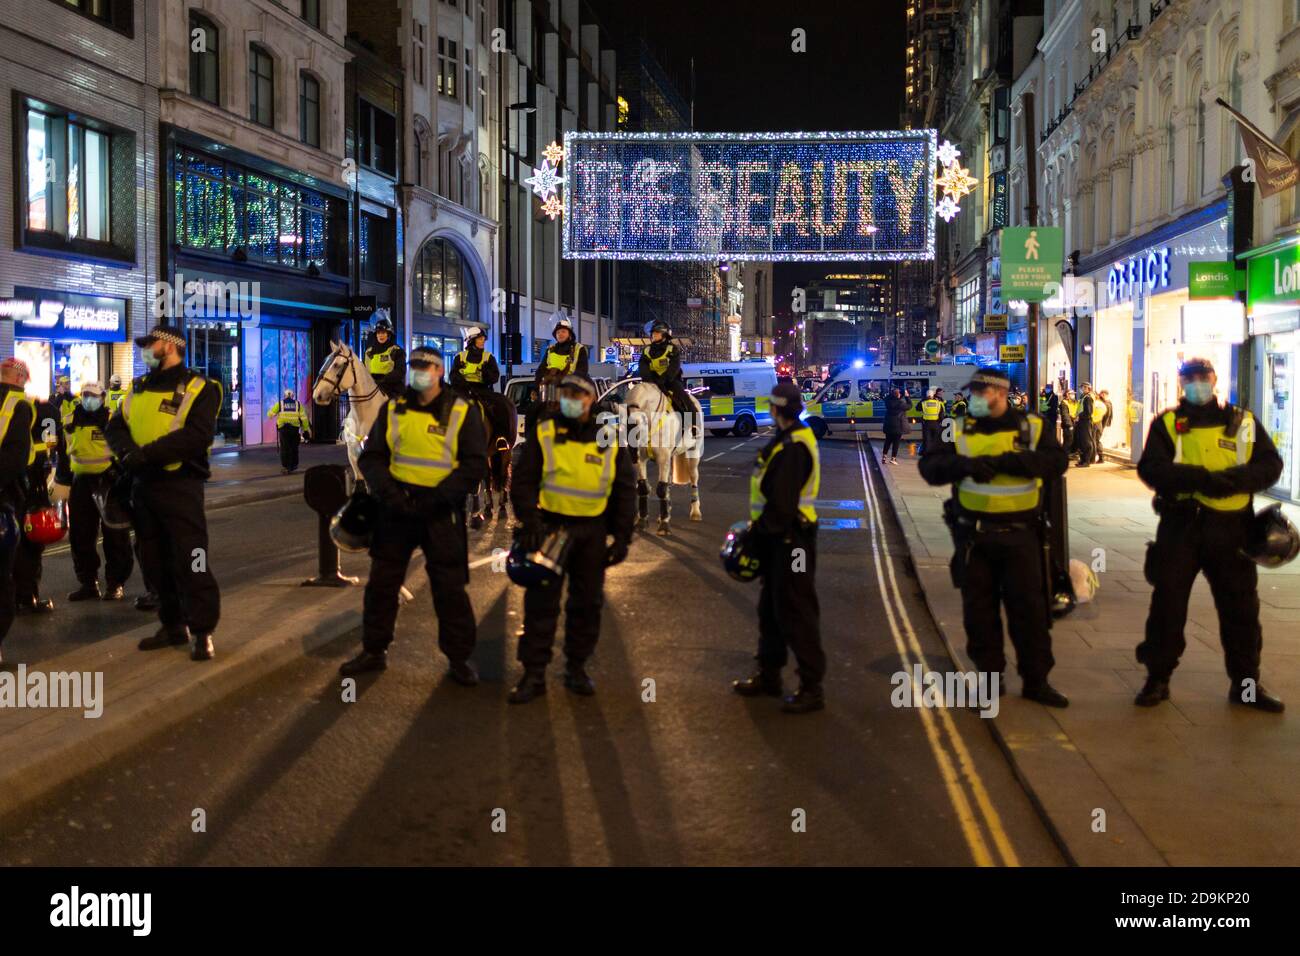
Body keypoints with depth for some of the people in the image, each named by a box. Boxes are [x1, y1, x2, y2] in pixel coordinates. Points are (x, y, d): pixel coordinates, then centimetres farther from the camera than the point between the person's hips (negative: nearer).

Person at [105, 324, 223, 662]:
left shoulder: (198, 389, -6)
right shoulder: (137, 389, 16)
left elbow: (197, 436, -19)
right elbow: (115, 428, 8)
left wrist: (148, 453, -23)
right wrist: (127, 450, -15)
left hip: (179, 484, -7)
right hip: (143, 485, 7)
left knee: (190, 560, -7)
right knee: (154, 561, 12)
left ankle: (202, 631, 1)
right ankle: (173, 625, 24)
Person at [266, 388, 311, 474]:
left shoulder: (280, 403, 8)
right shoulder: (298, 404, 10)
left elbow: (270, 414, 6)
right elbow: (303, 417, 4)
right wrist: (306, 429, 7)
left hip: (283, 428, -1)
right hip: (294, 428, 1)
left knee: (284, 447, 2)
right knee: (294, 448, 14)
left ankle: (285, 466, -5)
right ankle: (293, 466, 21)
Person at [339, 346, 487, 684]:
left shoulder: (462, 412, -4)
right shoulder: (393, 410, 5)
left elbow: (475, 464, -7)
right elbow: (371, 457, 7)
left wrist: (438, 497, -17)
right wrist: (386, 490, -12)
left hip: (440, 513, -3)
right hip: (397, 508, 3)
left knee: (449, 588, 1)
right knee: (381, 582, 10)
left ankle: (459, 658, 13)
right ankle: (374, 650, 25)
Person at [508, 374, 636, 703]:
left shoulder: (610, 438, 4)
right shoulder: (543, 432, -1)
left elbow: (625, 489, 8)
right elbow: (522, 481, -3)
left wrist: (622, 536, 3)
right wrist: (530, 523, -15)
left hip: (593, 532, 2)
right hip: (550, 526, -2)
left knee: (587, 603, 9)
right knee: (541, 602, -2)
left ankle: (577, 668, 22)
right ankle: (534, 673, 4)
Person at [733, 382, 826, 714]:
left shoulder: (793, 447, -21)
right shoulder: (790, 441, 13)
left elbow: (782, 503, -24)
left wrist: (760, 533, -13)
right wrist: (760, 531, 15)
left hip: (790, 540, -11)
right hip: (781, 539, 11)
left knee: (796, 613, -5)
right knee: (772, 609, 18)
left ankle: (812, 688, 1)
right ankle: (769, 675, 30)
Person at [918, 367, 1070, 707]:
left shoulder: (1031, 427, 1)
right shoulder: (960, 429, 3)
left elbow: (1057, 461, -13)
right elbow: (929, 467, -6)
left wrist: (1009, 460, -24)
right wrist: (963, 464, -26)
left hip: (1019, 533, -1)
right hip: (973, 535, 1)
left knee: (1028, 606, 2)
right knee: (979, 608, 7)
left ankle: (1036, 680, 14)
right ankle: (990, 675, 20)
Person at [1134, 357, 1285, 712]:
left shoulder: (1244, 422, 7)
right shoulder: (1167, 423, 3)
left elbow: (1270, 465, -2)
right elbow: (1150, 468, -10)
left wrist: (1230, 479, -21)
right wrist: (1199, 478, -25)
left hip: (1230, 529, 1)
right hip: (1180, 526, -1)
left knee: (1241, 607, 8)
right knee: (1167, 604, 4)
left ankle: (1245, 682, 21)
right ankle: (1157, 679, 16)